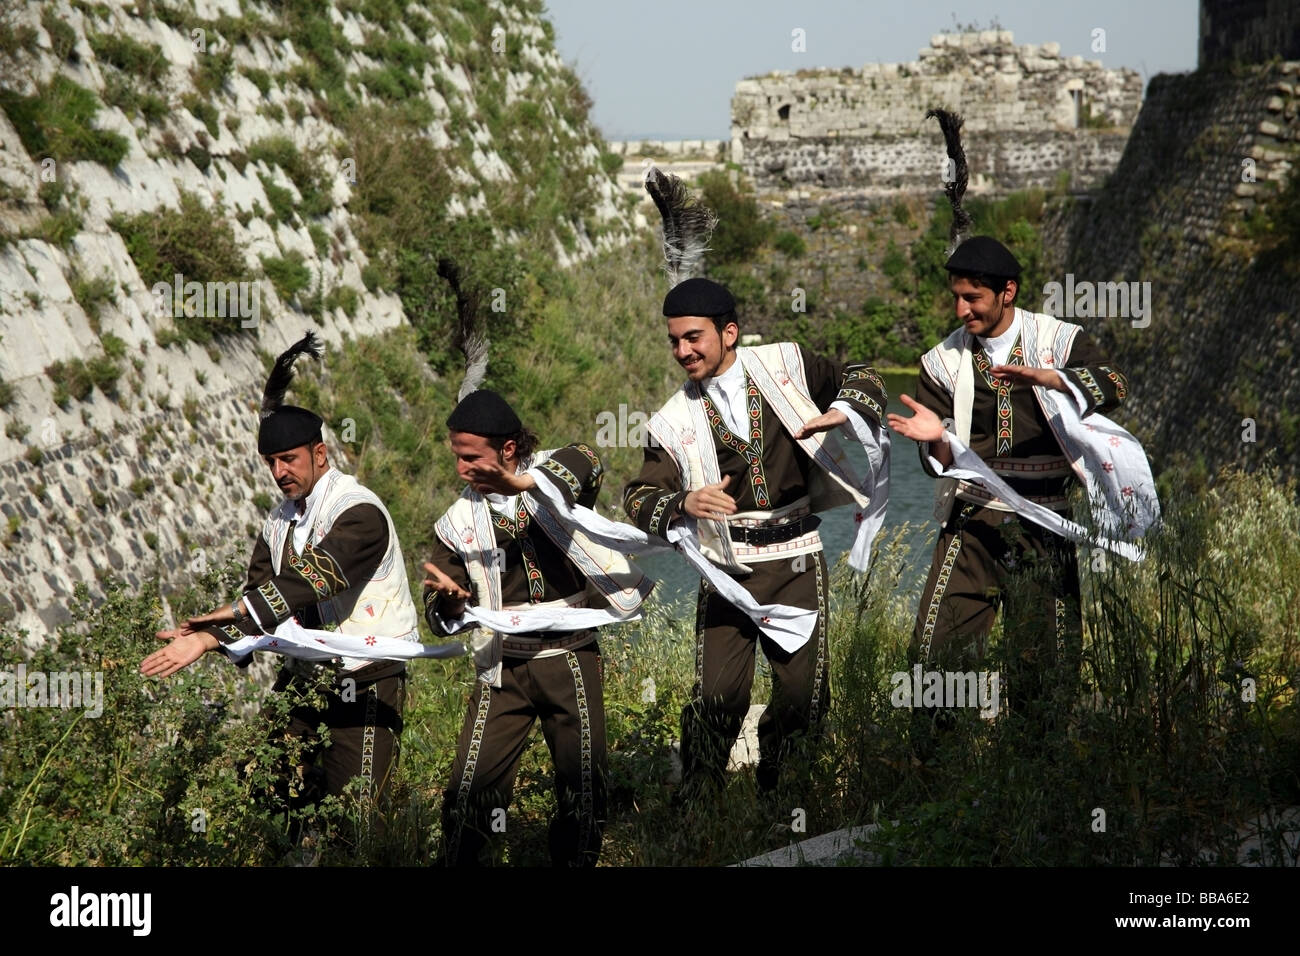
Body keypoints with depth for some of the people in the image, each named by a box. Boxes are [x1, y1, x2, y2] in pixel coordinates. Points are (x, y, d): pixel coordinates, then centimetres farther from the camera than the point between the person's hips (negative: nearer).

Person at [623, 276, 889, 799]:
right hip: (728, 571, 0)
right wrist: (684, 503, -24)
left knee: (804, 691, -1)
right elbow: (639, 497, -2)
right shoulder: (675, 421, 2)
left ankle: (776, 794, 21)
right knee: (717, 694, -10)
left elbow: (862, 378, 11)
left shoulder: (784, 365, 3)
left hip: (797, 564, 0)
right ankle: (695, 805, 6)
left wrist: (842, 411, -12)